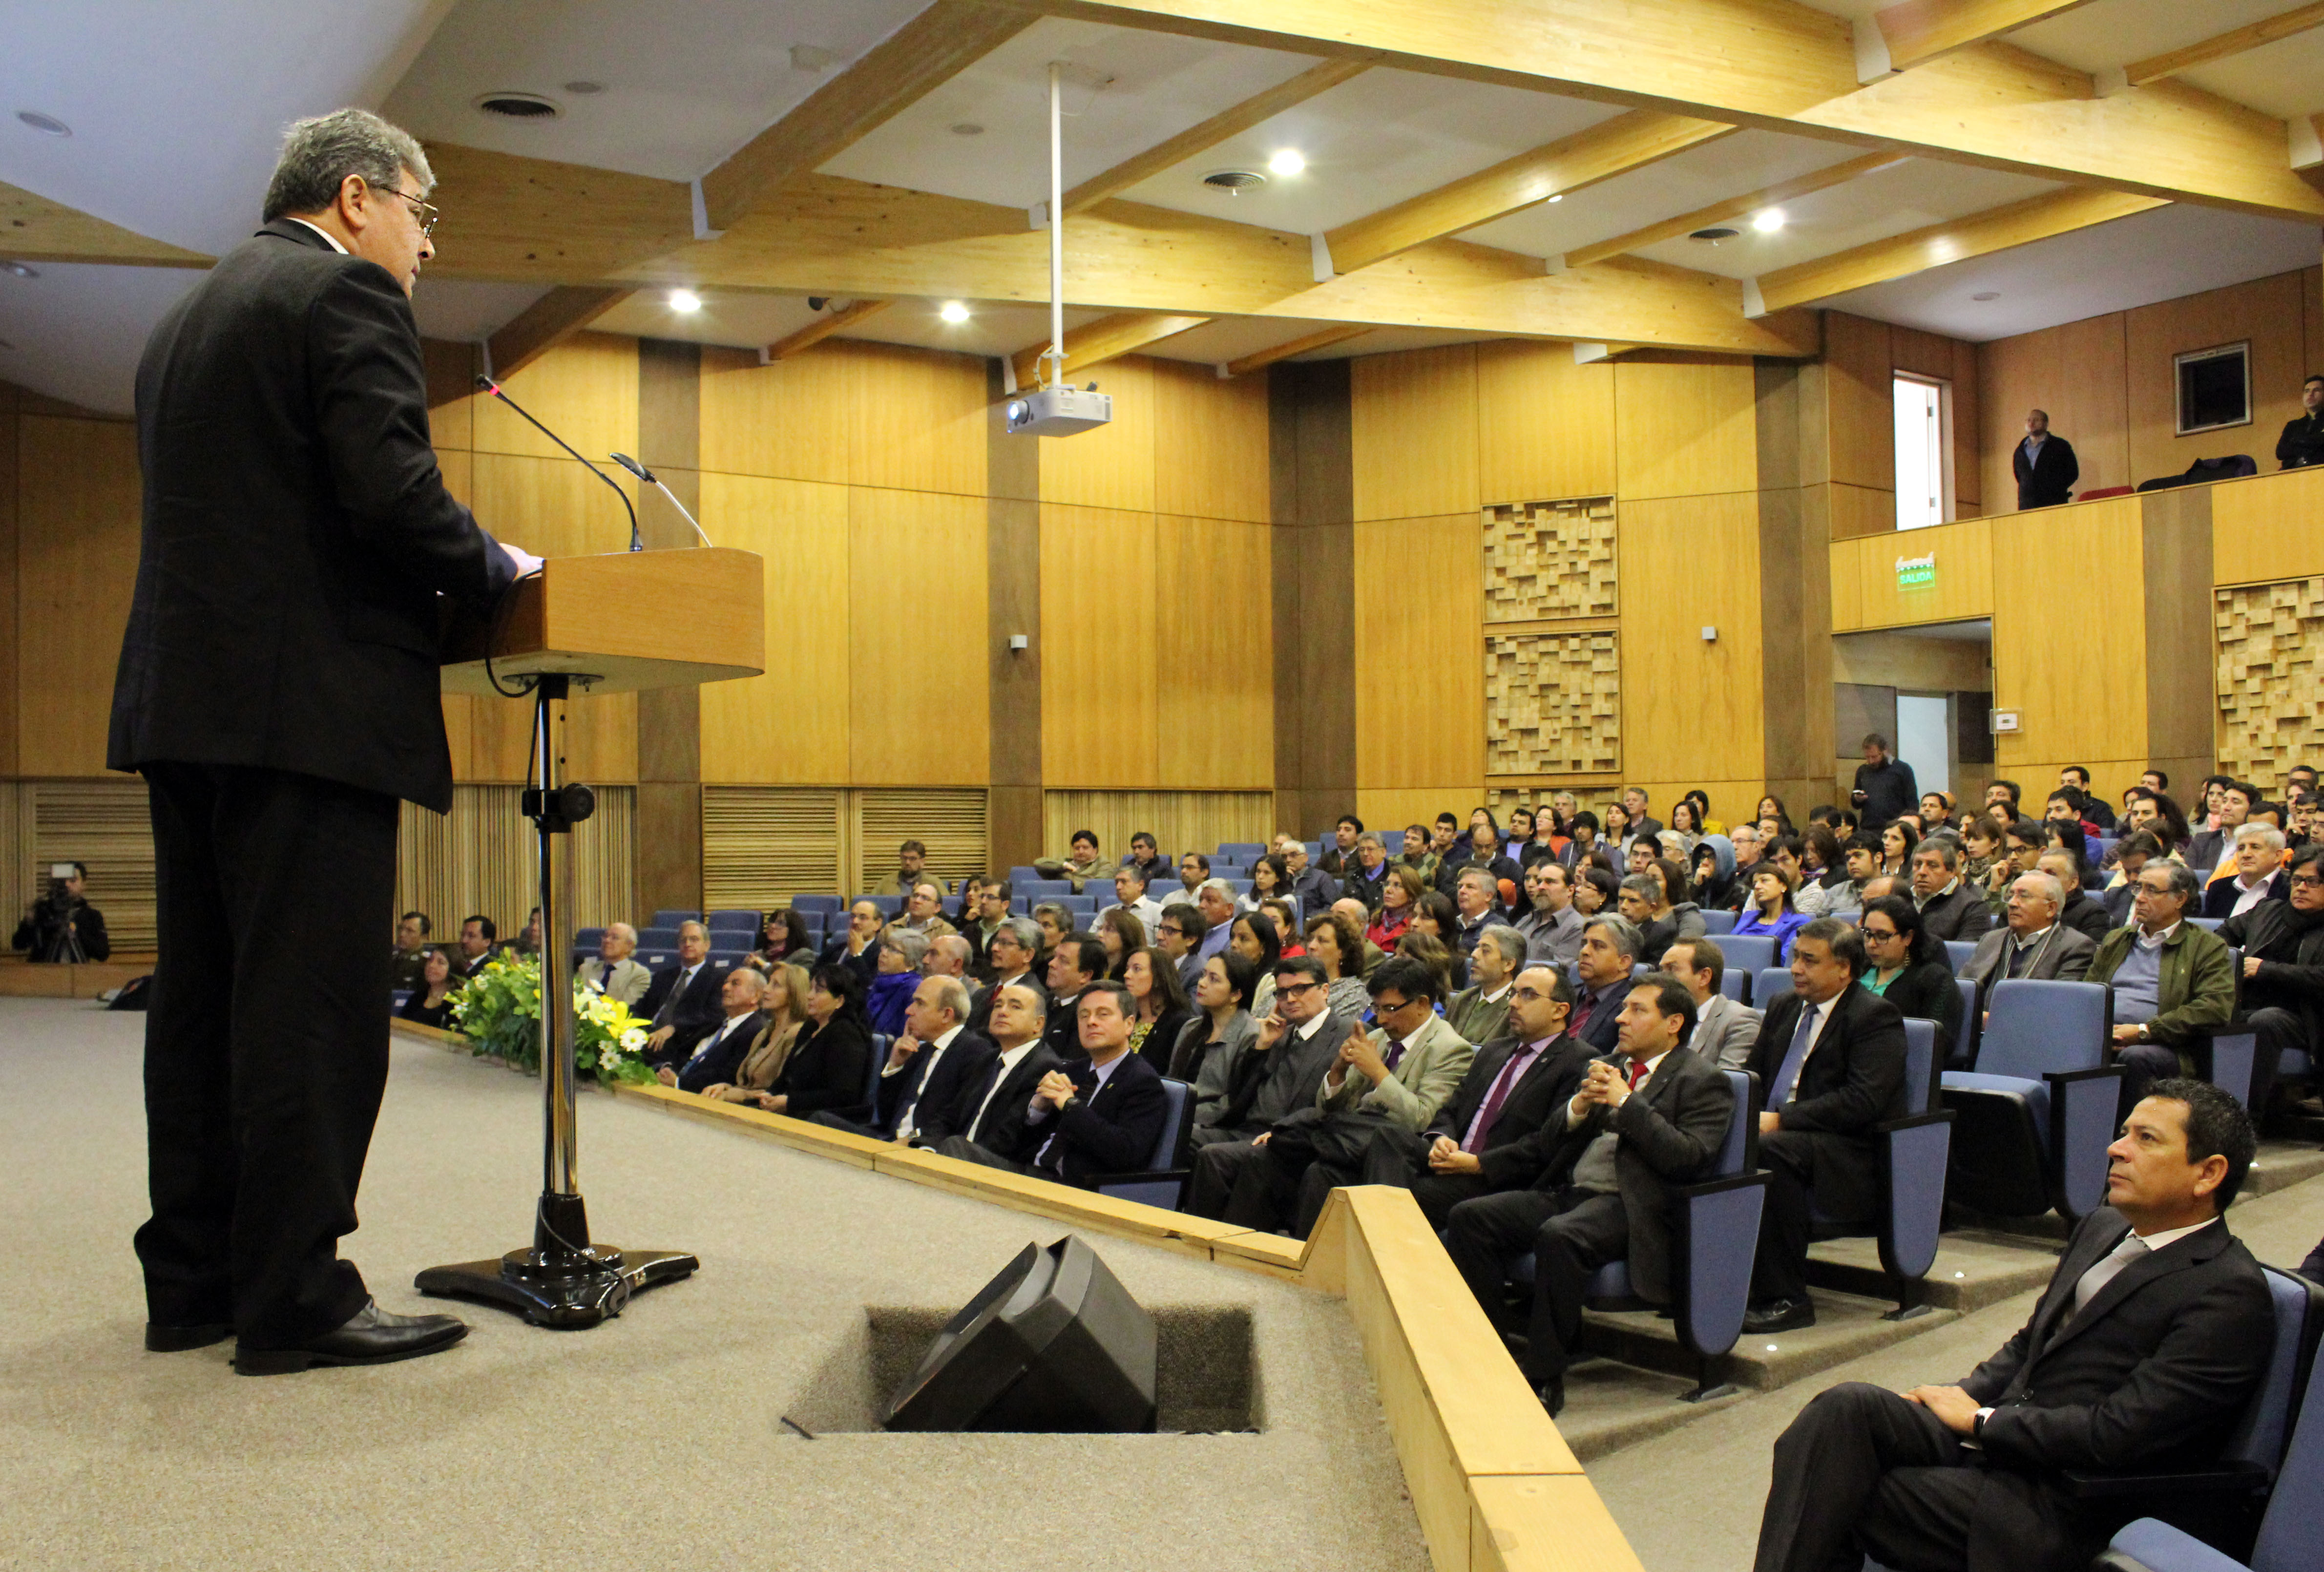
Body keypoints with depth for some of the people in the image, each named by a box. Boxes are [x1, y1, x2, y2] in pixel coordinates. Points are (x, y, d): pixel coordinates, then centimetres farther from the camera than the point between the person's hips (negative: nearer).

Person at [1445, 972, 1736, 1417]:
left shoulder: (1702, 1083, 2)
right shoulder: (1608, 1067, 23)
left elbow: (1688, 1159, -14)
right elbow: (1551, 1139, 19)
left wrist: (1625, 1102, -13)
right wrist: (1581, 1105, -2)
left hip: (1627, 1206, -7)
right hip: (1569, 1192, 7)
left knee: (1559, 1237, -36)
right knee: (1468, 1218, -12)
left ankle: (1544, 1375, -24)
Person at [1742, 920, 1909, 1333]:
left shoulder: (1876, 1016, -7)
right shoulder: (1784, 1007, 18)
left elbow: (1863, 1102, -19)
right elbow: (1753, 1076, 19)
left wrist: (1782, 1121, -23)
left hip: (1849, 1152, -7)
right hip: (1774, 1130, 7)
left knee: (1775, 1150, -36)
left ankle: (1786, 1299, -28)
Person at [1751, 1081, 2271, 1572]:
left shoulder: (2232, 1295, -12)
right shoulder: (2103, 1229, 15)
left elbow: (2118, 1434, -19)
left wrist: (1980, 1419, -10)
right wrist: (1957, 1399, 2)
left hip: (2060, 1509, -7)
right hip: (1986, 1441, 7)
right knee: (1846, 1405, -23)